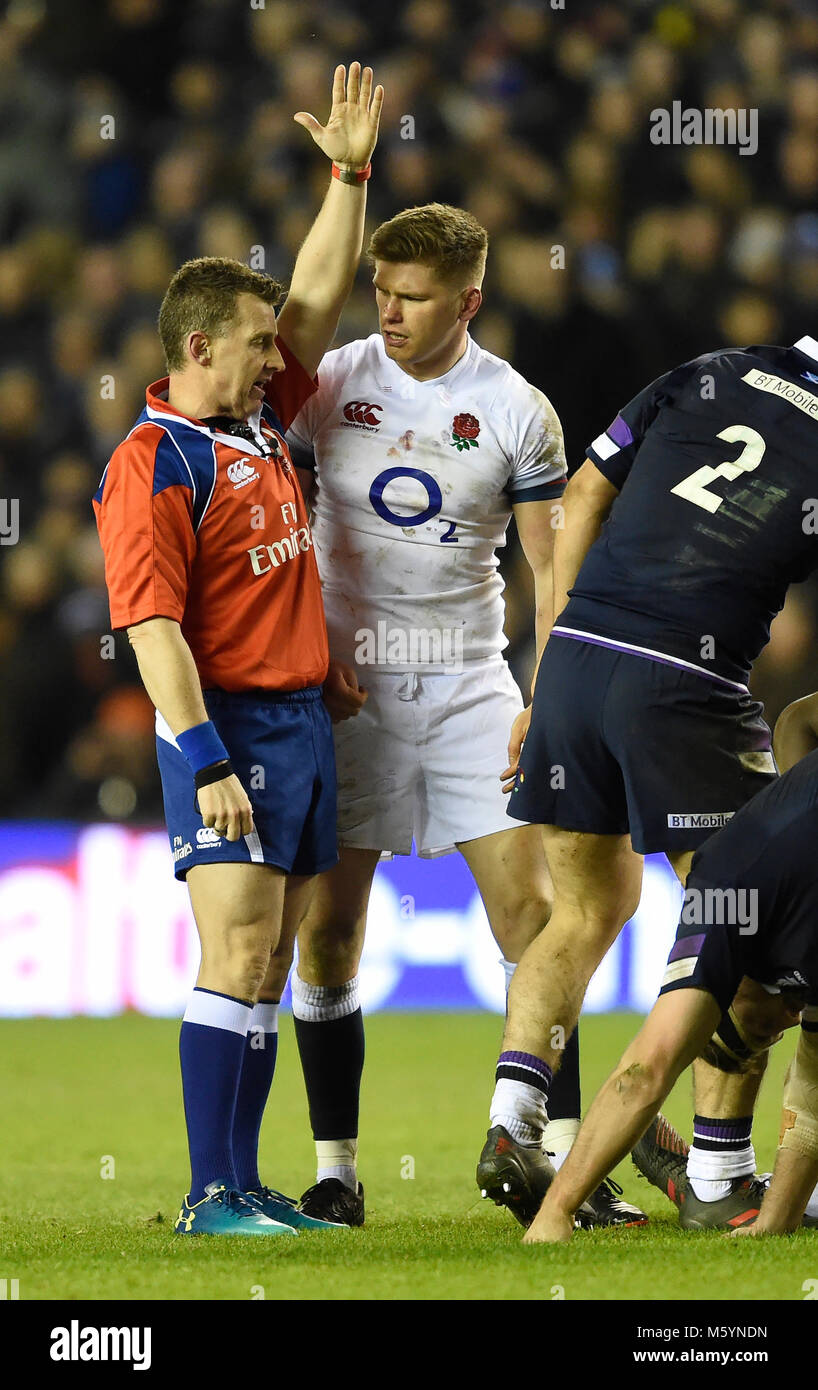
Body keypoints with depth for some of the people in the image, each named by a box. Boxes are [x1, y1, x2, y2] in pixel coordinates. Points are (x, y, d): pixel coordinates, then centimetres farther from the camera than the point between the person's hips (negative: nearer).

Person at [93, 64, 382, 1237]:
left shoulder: (263, 420, 12)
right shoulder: (153, 465, -12)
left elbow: (322, 291, 22)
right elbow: (154, 628, -17)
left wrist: (351, 171, 15)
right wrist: (208, 764, -22)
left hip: (306, 715, 8)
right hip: (229, 726, -8)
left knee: (268, 966, 7)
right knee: (237, 955, -13)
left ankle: (246, 1185, 10)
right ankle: (210, 1195, -13)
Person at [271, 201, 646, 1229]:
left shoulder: (516, 411, 0)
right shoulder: (328, 385, 0)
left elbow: (550, 566, 6)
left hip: (470, 683, 0)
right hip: (347, 684, 0)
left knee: (530, 915, -7)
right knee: (328, 924, -3)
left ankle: (561, 1152, -2)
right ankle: (335, 1166, 6)